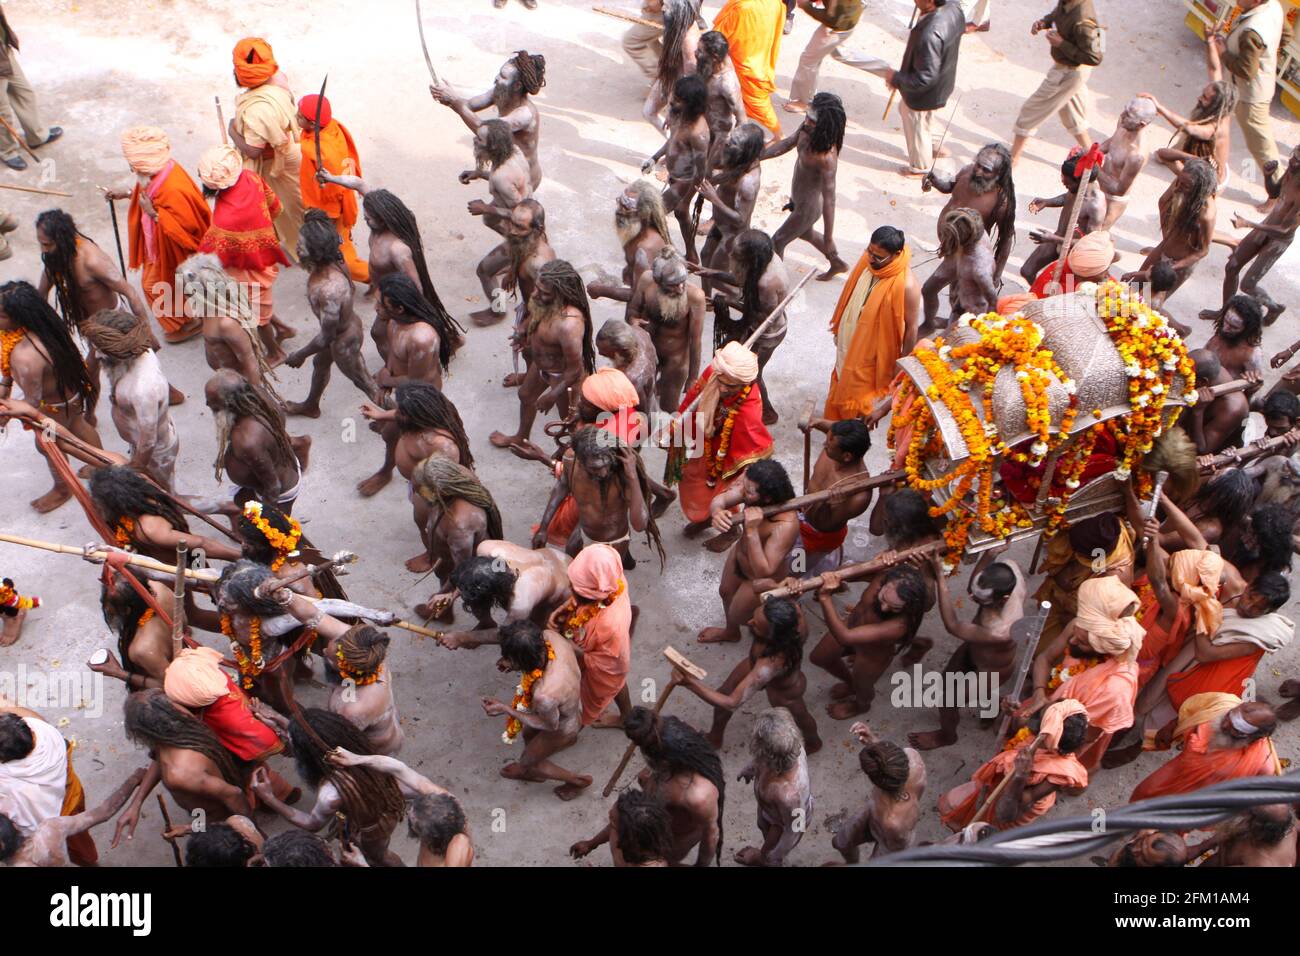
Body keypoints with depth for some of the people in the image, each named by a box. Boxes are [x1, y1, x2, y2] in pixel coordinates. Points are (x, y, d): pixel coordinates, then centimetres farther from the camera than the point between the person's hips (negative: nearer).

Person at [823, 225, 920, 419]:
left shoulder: (906, 285, -34)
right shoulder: (867, 260, -15)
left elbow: (911, 327, -21)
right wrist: (838, 326, 15)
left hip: (874, 350, -6)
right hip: (850, 340, 7)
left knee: (859, 395, 14)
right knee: (842, 381, 29)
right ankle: (835, 420, 55)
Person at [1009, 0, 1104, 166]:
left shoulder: (1082, 20, -35)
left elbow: (1094, 58, -30)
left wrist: (1061, 44, -28)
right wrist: (1043, 23, -8)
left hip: (1068, 73, -9)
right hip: (1066, 68, 9)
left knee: (1031, 110, 6)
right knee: (1072, 117, 24)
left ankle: (1013, 158, 21)